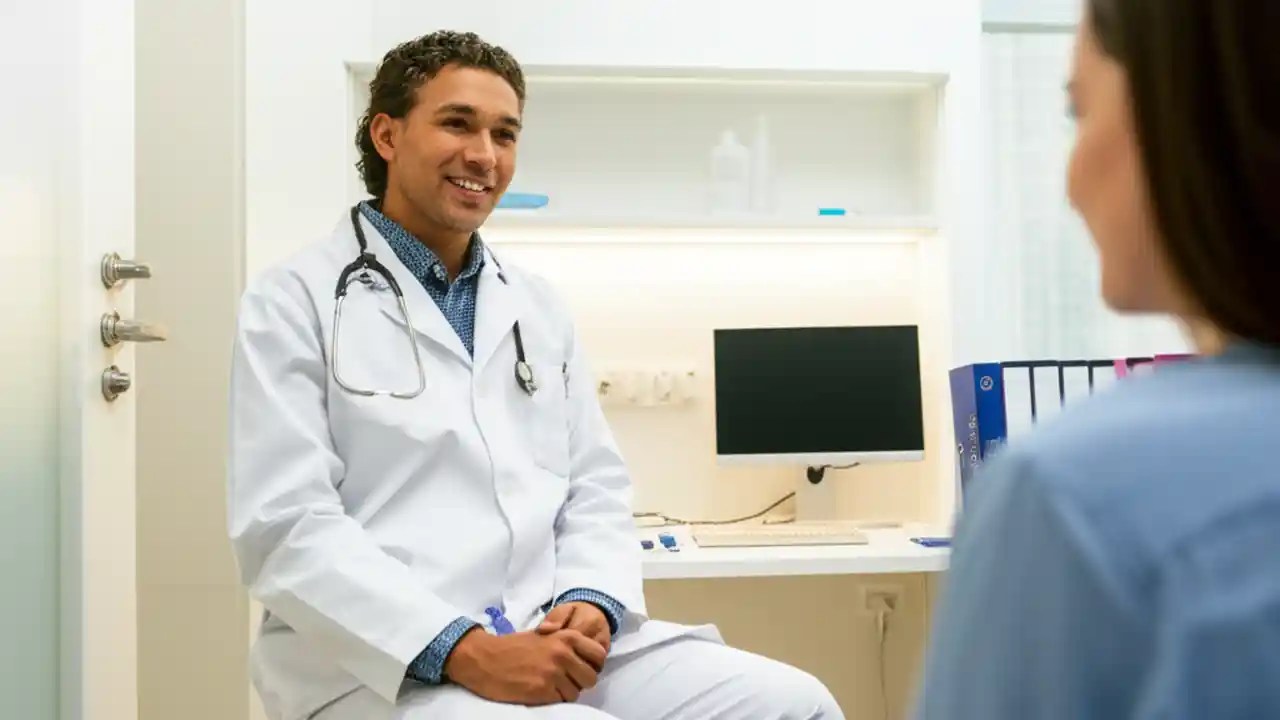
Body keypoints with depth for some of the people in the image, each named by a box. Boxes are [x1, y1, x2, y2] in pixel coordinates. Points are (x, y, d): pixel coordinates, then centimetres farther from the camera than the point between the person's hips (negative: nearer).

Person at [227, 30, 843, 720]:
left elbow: (597, 488, 14)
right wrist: (464, 652, -19)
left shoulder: (538, 306, 16)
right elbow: (287, 528, -10)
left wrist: (592, 604, -7)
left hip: (557, 639, 6)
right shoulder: (294, 302, -1)